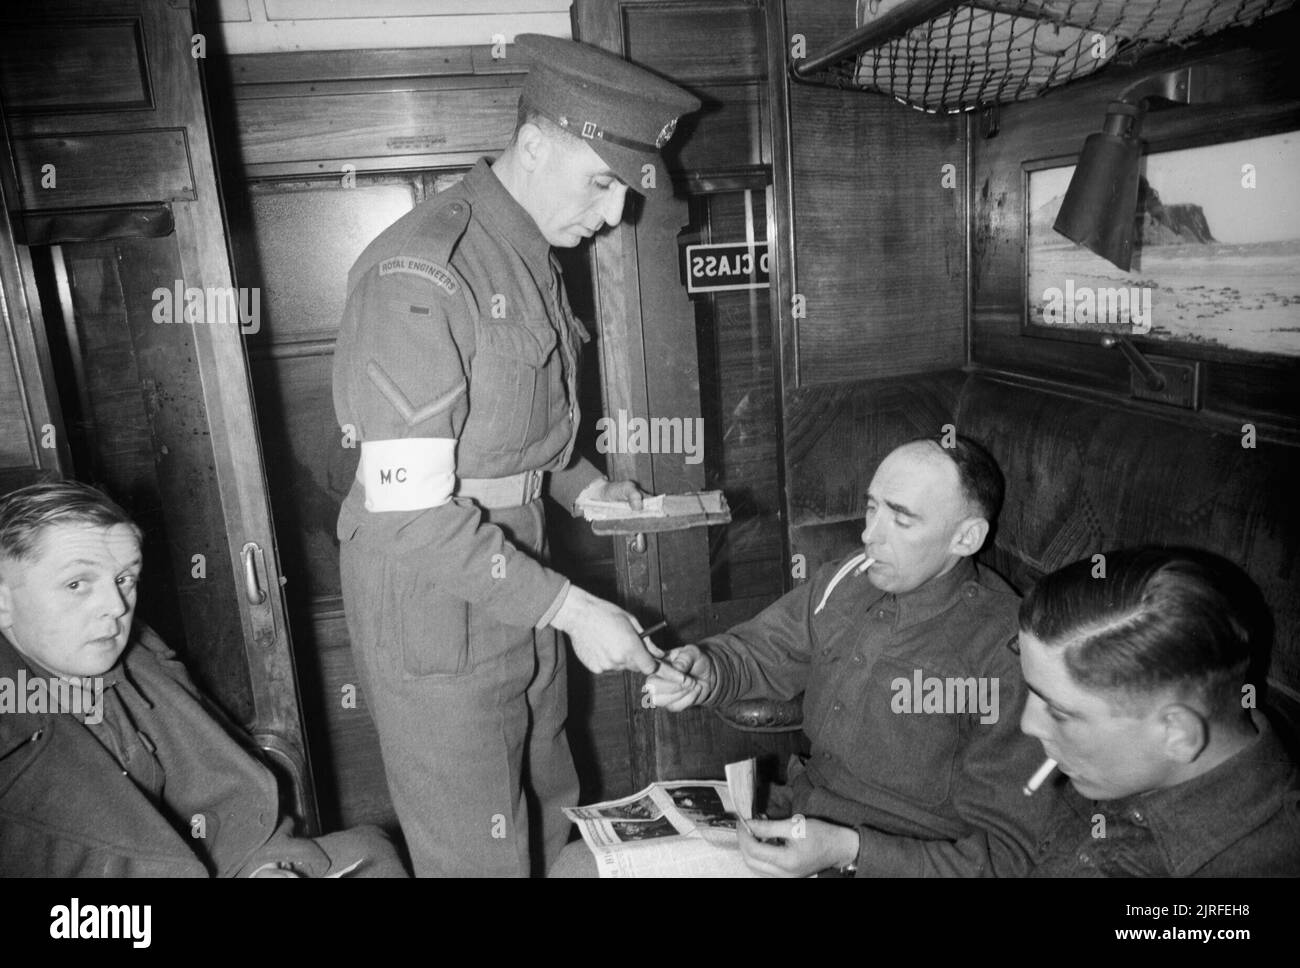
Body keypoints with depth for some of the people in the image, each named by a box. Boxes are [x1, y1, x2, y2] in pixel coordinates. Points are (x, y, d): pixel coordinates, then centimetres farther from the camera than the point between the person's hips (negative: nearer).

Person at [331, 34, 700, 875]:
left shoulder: (533, 256, 6)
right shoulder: (420, 271, -21)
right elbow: (411, 511, -24)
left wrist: (580, 485, 1)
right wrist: (569, 607, -21)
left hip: (518, 587, 8)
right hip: (434, 601, -8)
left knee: (549, 829, 22)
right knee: (479, 856, 10)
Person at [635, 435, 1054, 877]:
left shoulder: (1009, 660, -22)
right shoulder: (848, 581, -4)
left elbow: (1004, 854, -18)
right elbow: (759, 650, 10)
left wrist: (848, 850, -29)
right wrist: (704, 671, -13)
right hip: (793, 822, 5)